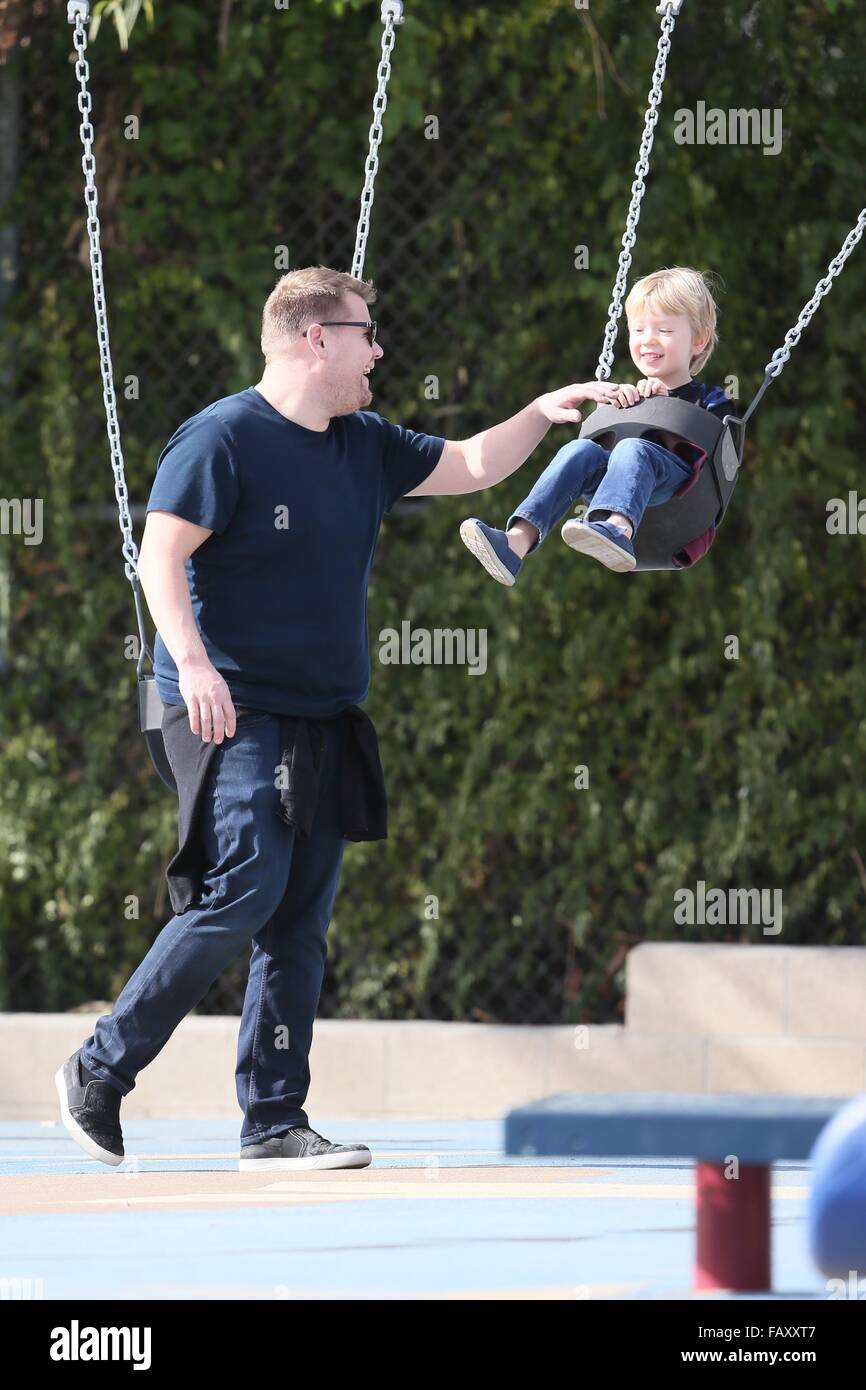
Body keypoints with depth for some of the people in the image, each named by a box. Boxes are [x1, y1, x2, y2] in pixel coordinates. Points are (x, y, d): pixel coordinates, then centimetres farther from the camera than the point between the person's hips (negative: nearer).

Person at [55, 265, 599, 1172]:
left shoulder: (365, 445, 14)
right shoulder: (223, 439, -10)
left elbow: (469, 467, 27)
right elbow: (160, 555, -16)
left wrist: (539, 414, 13)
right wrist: (193, 662, -26)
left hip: (323, 720, 8)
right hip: (235, 717, -8)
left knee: (301, 920, 4)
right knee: (244, 893, -18)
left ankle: (274, 1124, 6)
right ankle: (98, 1073, -7)